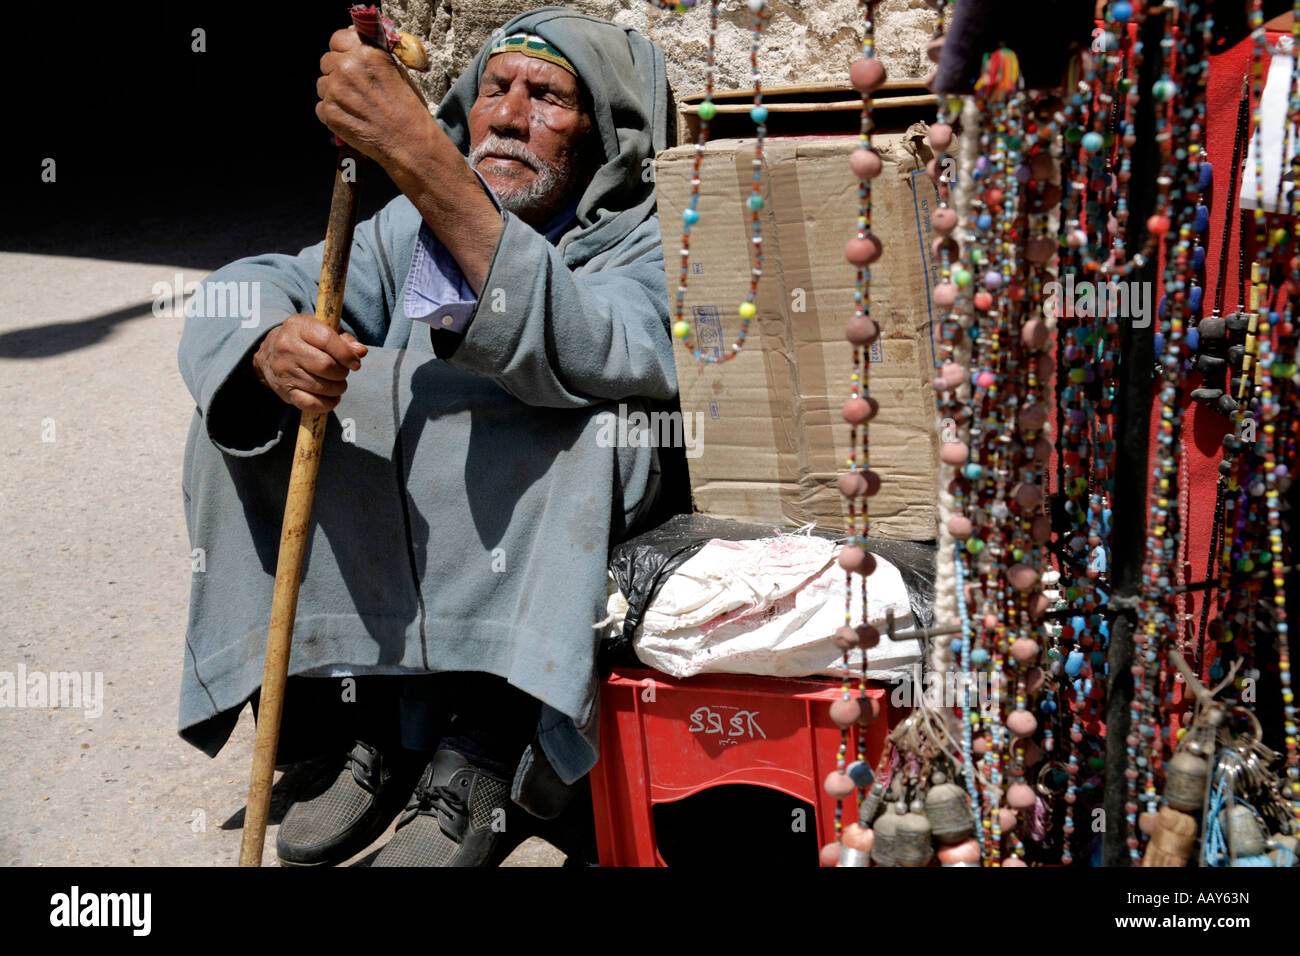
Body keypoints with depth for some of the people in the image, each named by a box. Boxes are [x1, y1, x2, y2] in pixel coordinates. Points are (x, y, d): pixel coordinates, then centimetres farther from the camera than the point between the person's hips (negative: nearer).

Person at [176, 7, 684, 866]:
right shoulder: (417, 227, 8)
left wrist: (417, 154, -40)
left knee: (590, 424, -33)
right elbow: (234, 299, -1)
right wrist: (270, 346, -29)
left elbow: (588, 353, -34)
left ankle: (482, 762, -23)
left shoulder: (647, 244, -9)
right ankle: (373, 729, -10)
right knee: (243, 405, -9)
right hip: (394, 545, 5)